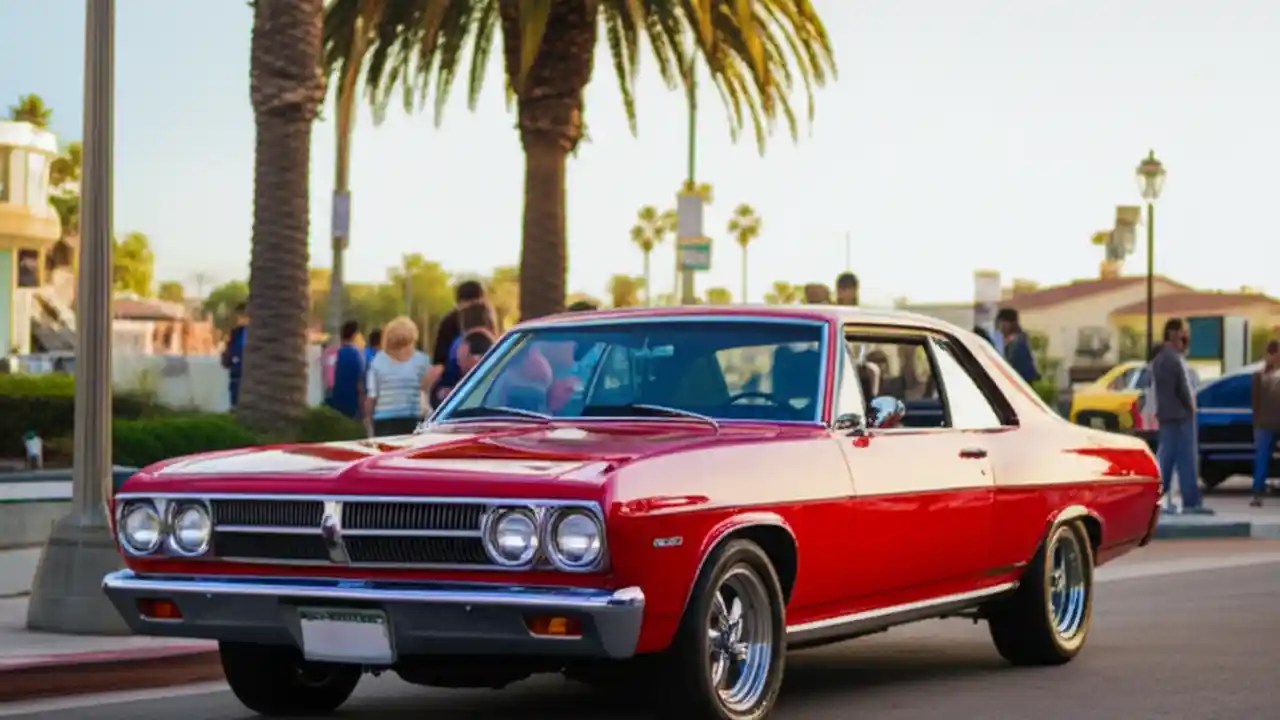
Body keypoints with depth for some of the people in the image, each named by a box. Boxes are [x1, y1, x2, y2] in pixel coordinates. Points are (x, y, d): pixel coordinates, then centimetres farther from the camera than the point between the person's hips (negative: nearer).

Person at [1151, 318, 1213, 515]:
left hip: (1165, 415, 9)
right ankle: (1191, 503, -5)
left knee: (1166, 458, 10)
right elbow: (1183, 389, -17)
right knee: (1186, 460, -6)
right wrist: (1191, 406, -1)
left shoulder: (1158, 359, 15)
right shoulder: (1175, 360, -17)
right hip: (1180, 416, -9)